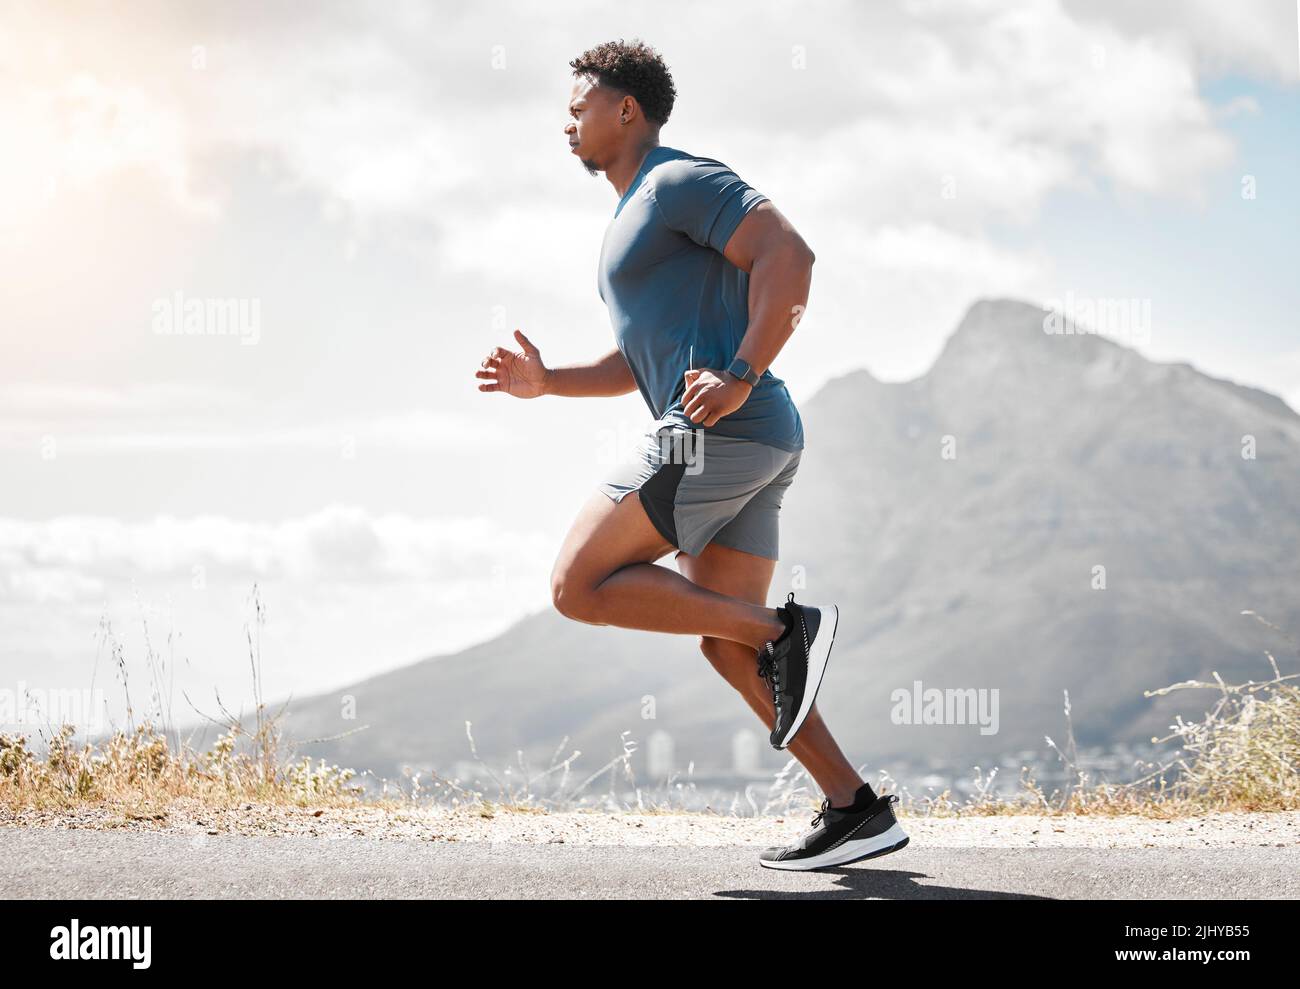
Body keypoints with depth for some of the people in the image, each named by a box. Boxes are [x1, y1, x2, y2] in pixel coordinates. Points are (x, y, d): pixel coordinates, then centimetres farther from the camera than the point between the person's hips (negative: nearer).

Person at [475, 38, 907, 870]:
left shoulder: (681, 181, -3)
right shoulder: (637, 219, 28)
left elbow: (790, 254, -16)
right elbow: (644, 364, 32)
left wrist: (741, 377, -22)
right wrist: (546, 382, 18)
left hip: (721, 431, -10)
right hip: (753, 451, 10)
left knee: (580, 587, -10)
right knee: (724, 642, 8)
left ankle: (787, 629, -14)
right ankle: (857, 811, 3)